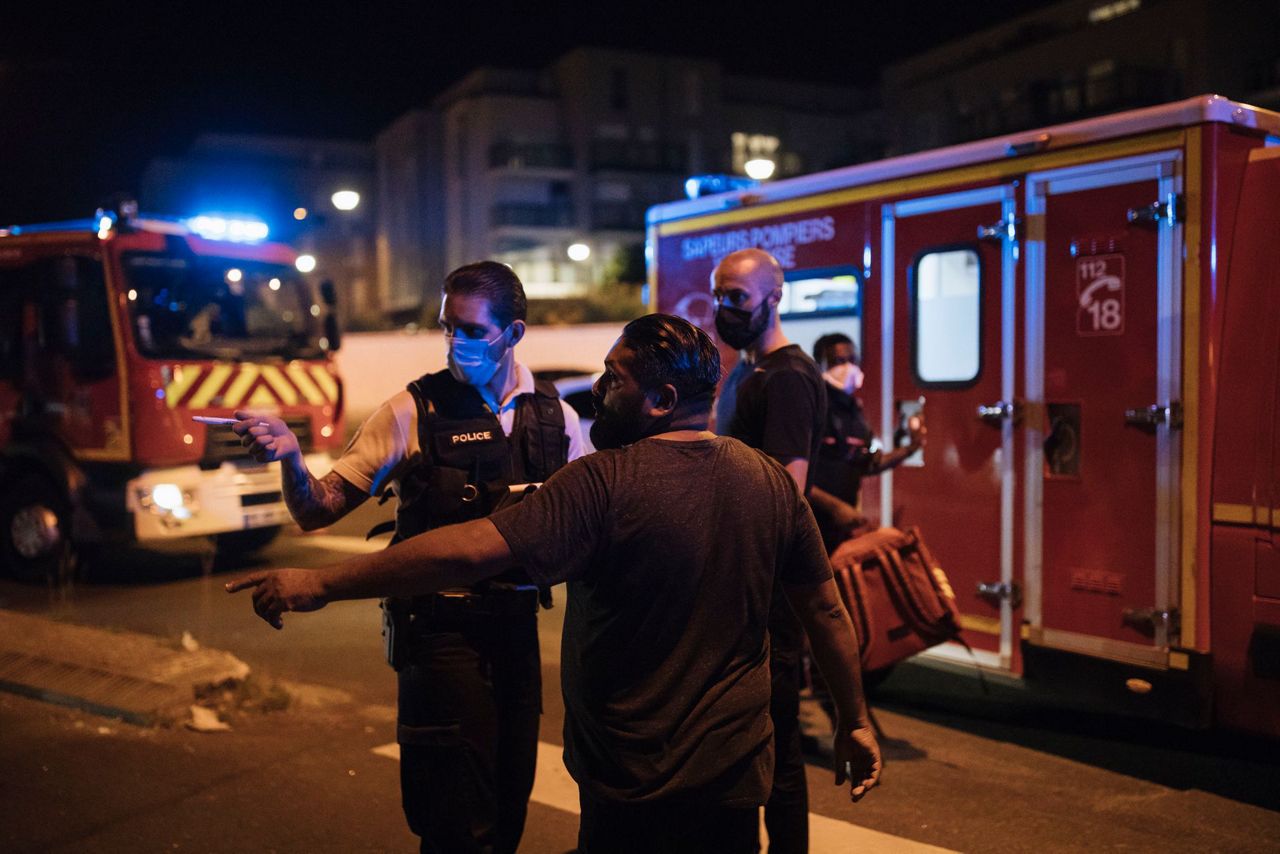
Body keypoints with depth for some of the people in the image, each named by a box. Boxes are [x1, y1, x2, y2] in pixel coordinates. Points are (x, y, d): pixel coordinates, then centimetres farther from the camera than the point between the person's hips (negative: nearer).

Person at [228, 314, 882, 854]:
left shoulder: (606, 483, -20)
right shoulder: (771, 481, -4)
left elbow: (469, 552, -25)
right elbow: (827, 611, 2)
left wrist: (322, 584, -19)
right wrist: (854, 721, 15)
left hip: (636, 786, -5)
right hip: (737, 775, 5)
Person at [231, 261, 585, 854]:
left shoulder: (555, 416, 3)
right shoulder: (412, 412, -6)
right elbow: (319, 510, -8)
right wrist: (290, 458, -27)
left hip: (518, 624, 4)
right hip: (440, 626, -3)